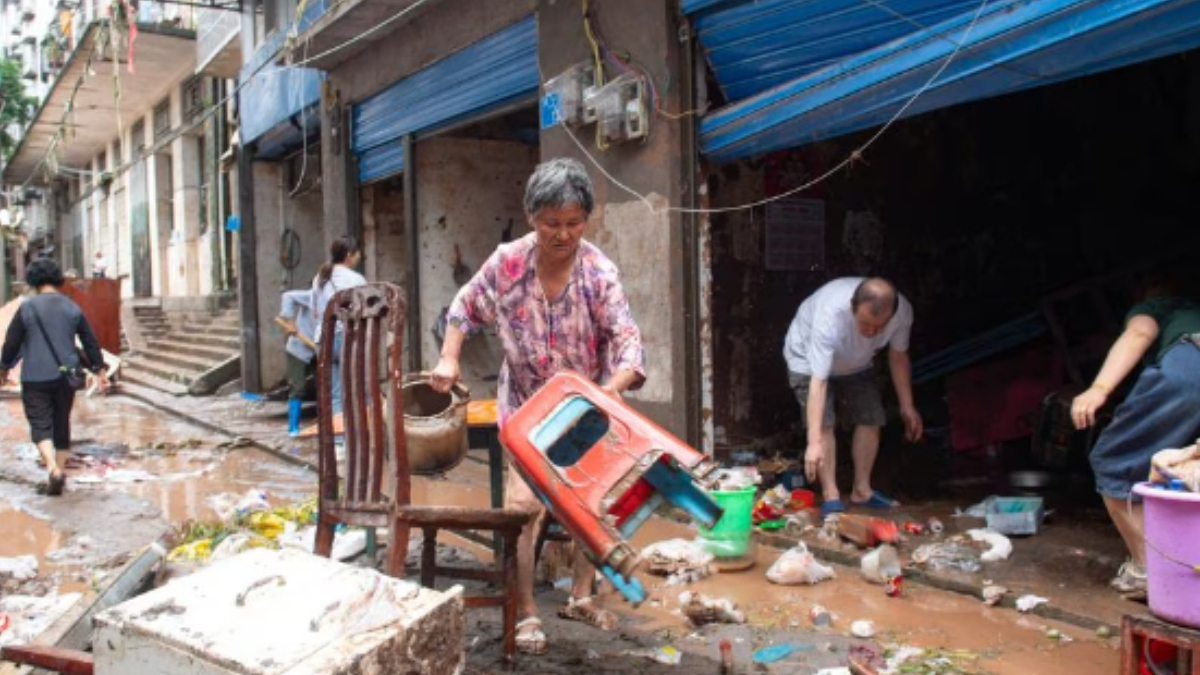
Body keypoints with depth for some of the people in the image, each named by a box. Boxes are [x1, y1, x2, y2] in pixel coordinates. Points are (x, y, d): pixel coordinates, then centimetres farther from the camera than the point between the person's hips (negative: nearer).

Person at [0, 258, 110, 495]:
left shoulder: (27, 308, -7)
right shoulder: (72, 307, 4)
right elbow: (90, 341, 7)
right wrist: (99, 370, 15)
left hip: (36, 378, -4)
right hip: (66, 375, 4)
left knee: (41, 425, -3)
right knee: (62, 423, 15)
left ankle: (53, 468, -23)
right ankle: (59, 471, 23)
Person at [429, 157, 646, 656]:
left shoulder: (599, 272, -19)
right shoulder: (507, 263, -15)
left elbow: (627, 340, -26)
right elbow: (466, 308, 2)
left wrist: (614, 388, -45)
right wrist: (449, 358, -10)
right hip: (526, 406, -1)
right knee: (524, 505, -7)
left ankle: (581, 596, 30)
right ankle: (526, 612, 6)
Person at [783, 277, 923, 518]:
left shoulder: (902, 311, -29)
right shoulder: (830, 315, -45)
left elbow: (898, 356, -8)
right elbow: (818, 382, -45)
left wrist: (907, 407, -3)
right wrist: (814, 442, -47)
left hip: (856, 365, 5)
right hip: (808, 360, -5)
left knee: (871, 419, -1)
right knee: (824, 423, -19)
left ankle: (862, 491, 14)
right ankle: (831, 496, -10)